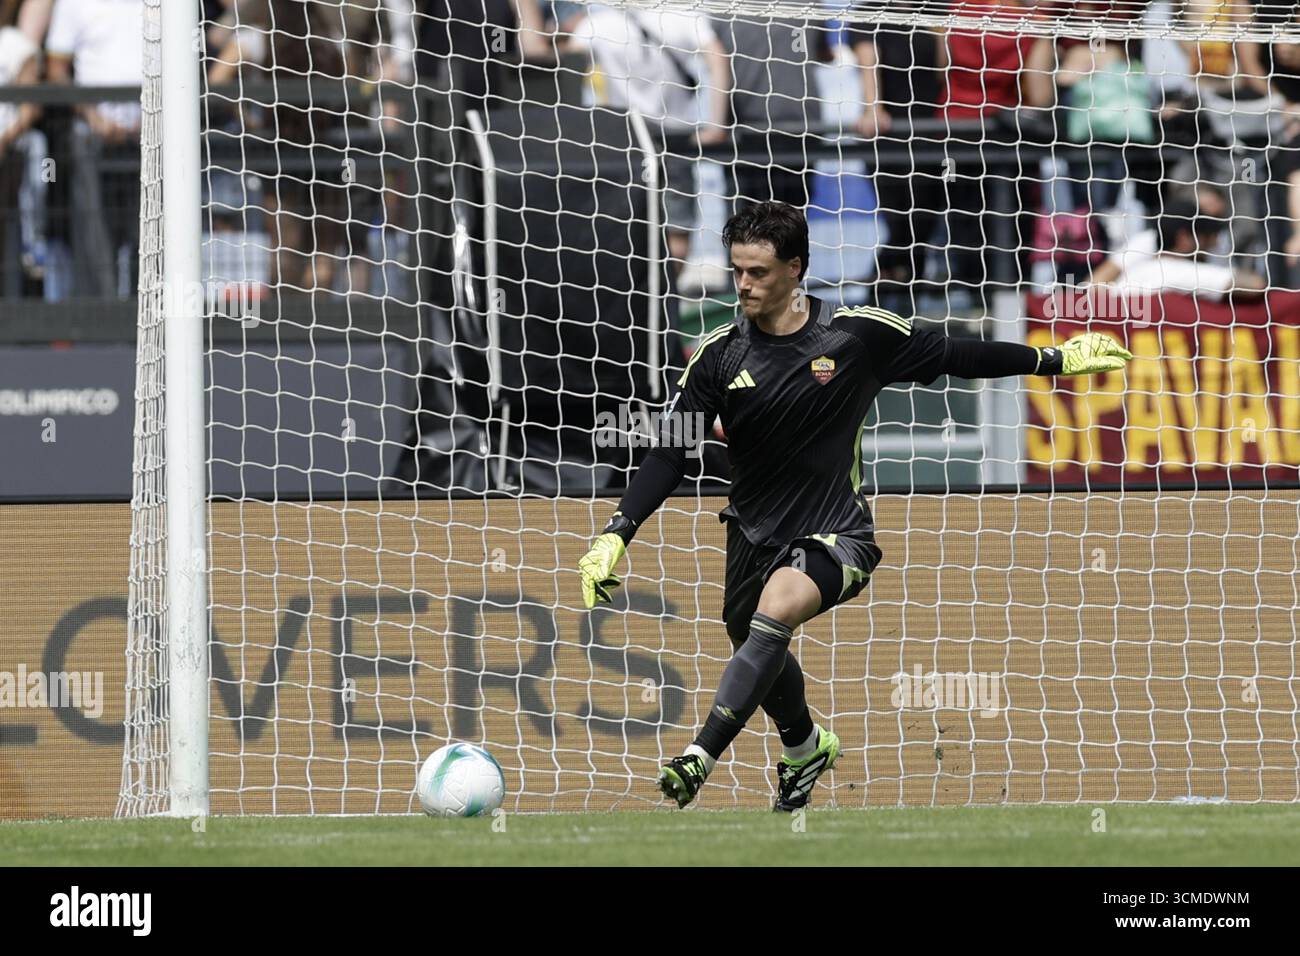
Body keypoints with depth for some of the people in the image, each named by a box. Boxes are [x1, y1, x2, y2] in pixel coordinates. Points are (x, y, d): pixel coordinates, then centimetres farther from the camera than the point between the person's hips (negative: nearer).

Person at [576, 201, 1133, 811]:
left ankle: (699, 760, -38)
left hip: (836, 533, -5)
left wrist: (1057, 360, 6)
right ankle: (805, 747, 53)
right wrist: (616, 535, -17)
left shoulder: (858, 334, -11)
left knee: (774, 611, -32)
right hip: (755, 532, 5)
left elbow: (954, 356, 3)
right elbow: (670, 454, -6)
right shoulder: (720, 355, -7)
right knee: (753, 646, 20)